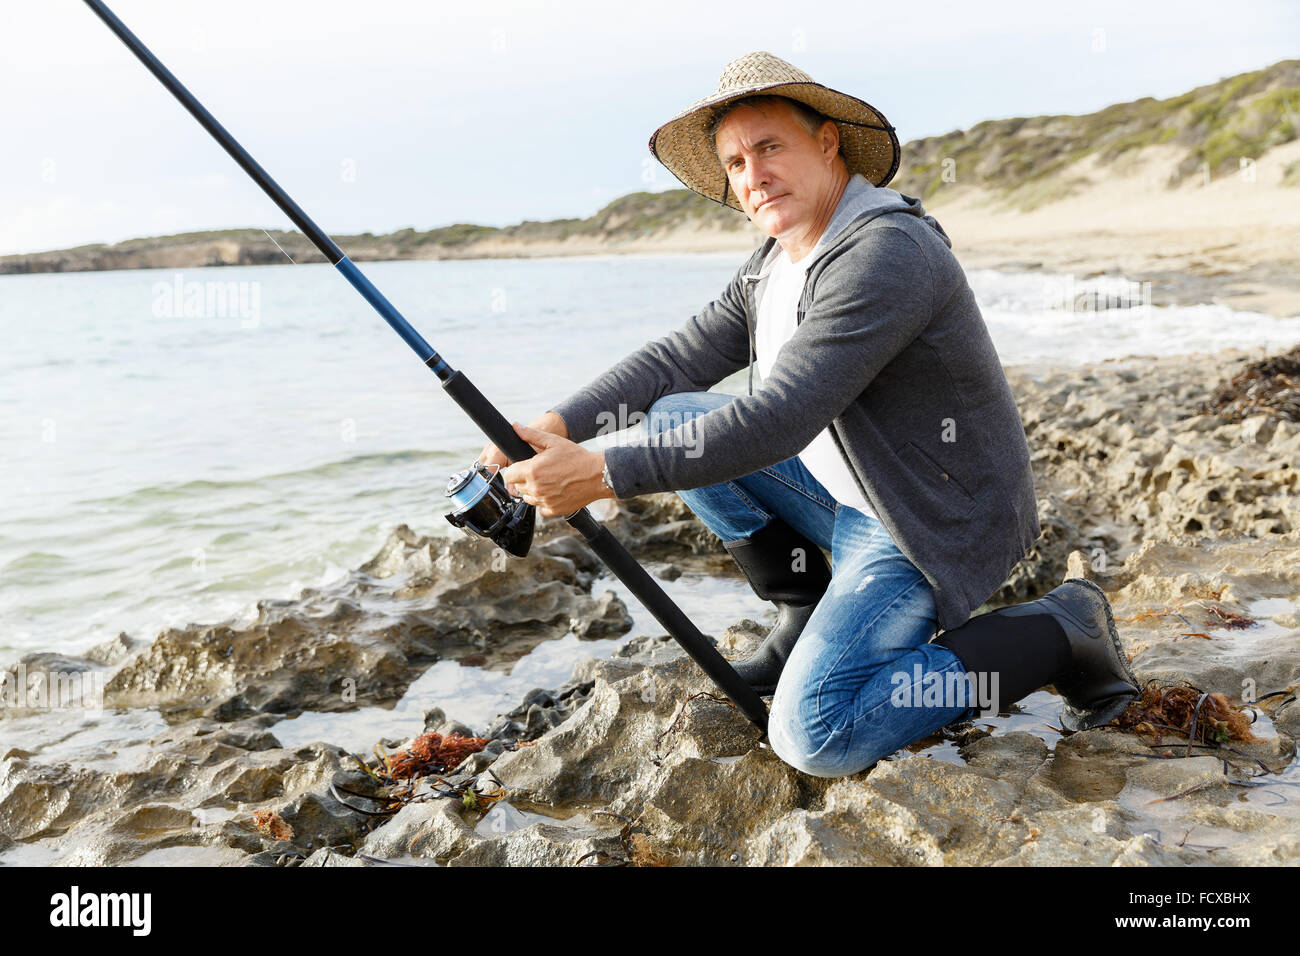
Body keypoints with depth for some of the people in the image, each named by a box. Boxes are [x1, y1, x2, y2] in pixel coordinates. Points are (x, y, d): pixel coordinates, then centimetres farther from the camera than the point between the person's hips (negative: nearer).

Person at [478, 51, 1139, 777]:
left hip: (929, 525, -9)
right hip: (846, 492, 9)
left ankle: (1059, 635, -4)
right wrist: (560, 426, -10)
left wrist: (602, 475, -32)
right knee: (676, 421, 3)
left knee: (813, 736, -21)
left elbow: (778, 421, -32)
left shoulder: (887, 253, -26)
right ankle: (802, 619, 11)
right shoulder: (775, 262, 5)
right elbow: (679, 358, 5)